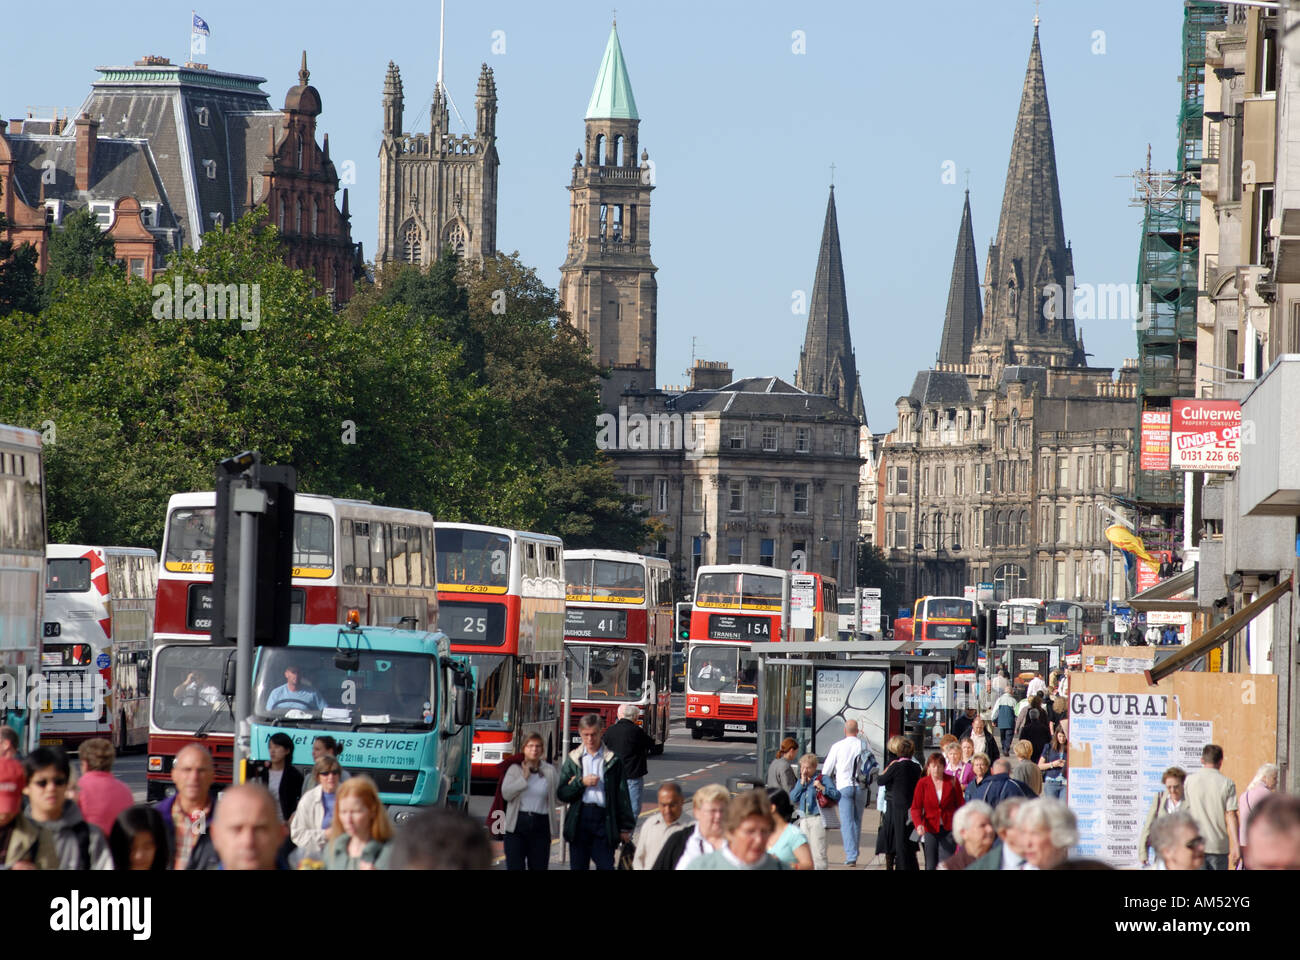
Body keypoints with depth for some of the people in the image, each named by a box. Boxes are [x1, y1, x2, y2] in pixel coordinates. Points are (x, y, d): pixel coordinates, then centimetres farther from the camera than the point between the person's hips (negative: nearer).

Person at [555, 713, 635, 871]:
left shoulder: (612, 760, 6)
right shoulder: (574, 759, 10)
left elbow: (622, 795, 6)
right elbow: (561, 793, 6)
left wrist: (626, 827, 3)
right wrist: (581, 782, -10)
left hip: (603, 817, -2)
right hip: (580, 819, 2)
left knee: (605, 865, -6)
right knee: (578, 866, 5)